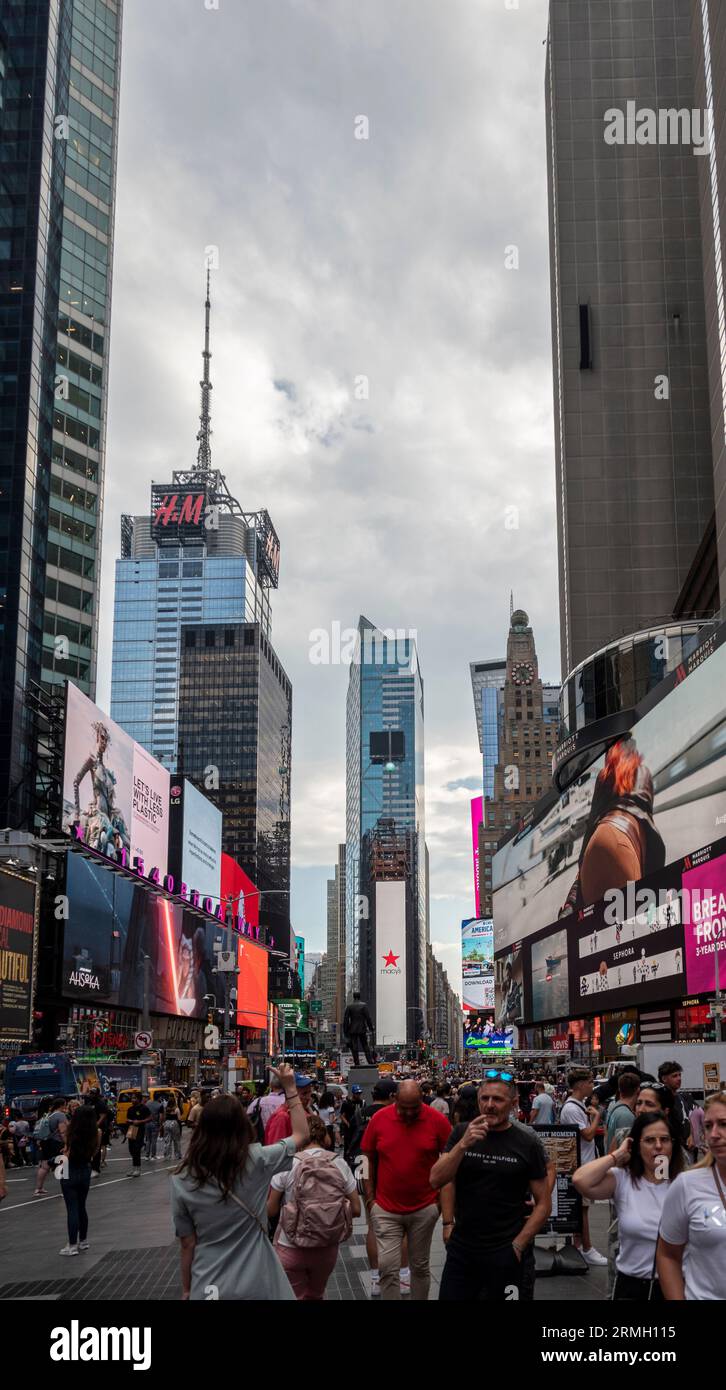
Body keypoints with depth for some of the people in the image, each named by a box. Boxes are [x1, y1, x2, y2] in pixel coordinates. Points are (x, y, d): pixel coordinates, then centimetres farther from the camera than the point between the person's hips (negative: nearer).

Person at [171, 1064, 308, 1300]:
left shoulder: (182, 1180, -12)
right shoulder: (256, 1161, -15)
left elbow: (187, 1244, -4)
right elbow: (302, 1134, 1)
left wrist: (186, 1290, 10)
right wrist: (290, 1087, 4)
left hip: (208, 1287, 0)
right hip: (256, 1284, 0)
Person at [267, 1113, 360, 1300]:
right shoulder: (340, 1164, -6)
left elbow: (270, 1211, -8)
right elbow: (356, 1209, -2)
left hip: (291, 1249, -3)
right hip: (328, 1249, 3)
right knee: (315, 1296, 26)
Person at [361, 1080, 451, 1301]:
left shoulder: (438, 1121, -8)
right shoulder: (379, 1119, -6)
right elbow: (369, 1159, 4)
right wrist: (370, 1198, 2)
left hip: (424, 1208, 0)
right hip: (386, 1209, 0)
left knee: (420, 1266, 13)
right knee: (388, 1268, -2)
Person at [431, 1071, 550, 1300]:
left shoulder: (527, 1144, -6)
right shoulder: (461, 1133, 0)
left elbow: (543, 1204, -2)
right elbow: (436, 1180, -8)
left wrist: (518, 1245, -9)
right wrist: (464, 1144, -20)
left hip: (503, 1254, -2)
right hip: (459, 1249, 2)